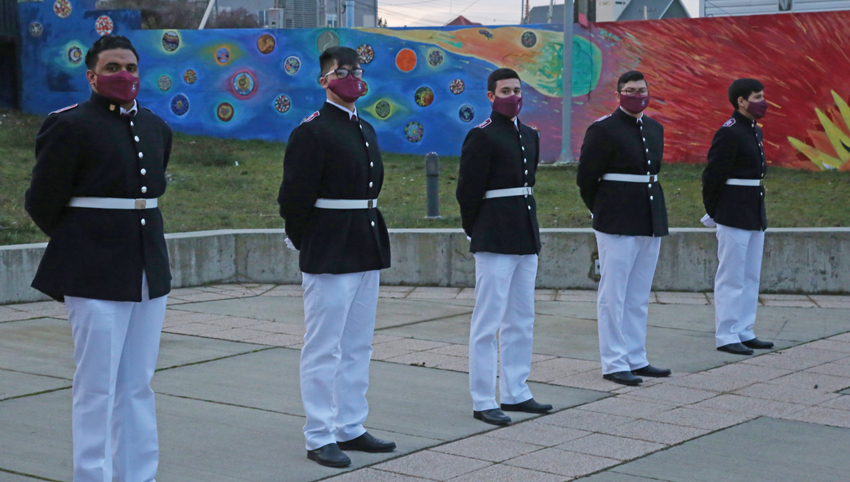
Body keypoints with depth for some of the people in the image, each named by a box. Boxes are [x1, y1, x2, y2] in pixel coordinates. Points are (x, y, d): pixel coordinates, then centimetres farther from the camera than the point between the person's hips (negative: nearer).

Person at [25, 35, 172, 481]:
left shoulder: (156, 127, 11)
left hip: (149, 271, 6)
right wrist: (79, 247, 8)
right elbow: (42, 203, -4)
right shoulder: (71, 126, -9)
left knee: (137, 386, 12)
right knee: (97, 387, -2)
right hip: (96, 276, -6)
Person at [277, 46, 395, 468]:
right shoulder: (311, 132, -11)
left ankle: (350, 428, 25)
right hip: (329, 255, -8)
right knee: (324, 349, -2)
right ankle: (320, 437, 6)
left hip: (366, 251, 9)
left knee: (358, 346, 15)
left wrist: (369, 240, 17)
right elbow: (295, 196, -13)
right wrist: (304, 243, -5)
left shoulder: (365, 130, 15)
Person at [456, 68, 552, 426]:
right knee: (488, 321, -4)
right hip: (495, 241, -8)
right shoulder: (482, 137, -9)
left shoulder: (530, 136, 15)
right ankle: (483, 401, 1)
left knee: (521, 319, 13)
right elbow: (468, 191, -10)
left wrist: (525, 227, 17)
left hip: (526, 236, 8)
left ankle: (515, 393, 23)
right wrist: (478, 234, -2)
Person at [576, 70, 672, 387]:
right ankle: (614, 364, 4)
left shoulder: (655, 128, 13)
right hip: (618, 224, -7)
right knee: (613, 295, -2)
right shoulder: (603, 129, -8)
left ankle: (635, 359, 20)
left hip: (651, 220, 7)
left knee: (639, 297, 12)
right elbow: (586, 177, -5)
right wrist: (602, 213, 4)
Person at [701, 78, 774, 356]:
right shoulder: (729, 133, -15)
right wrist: (713, 214, -6)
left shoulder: (754, 131, 14)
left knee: (750, 278, 13)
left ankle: (744, 333, 20)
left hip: (754, 217, 9)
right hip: (734, 216, -9)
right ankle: (726, 336, 3)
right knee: (731, 278, -4)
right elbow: (712, 175, -14)